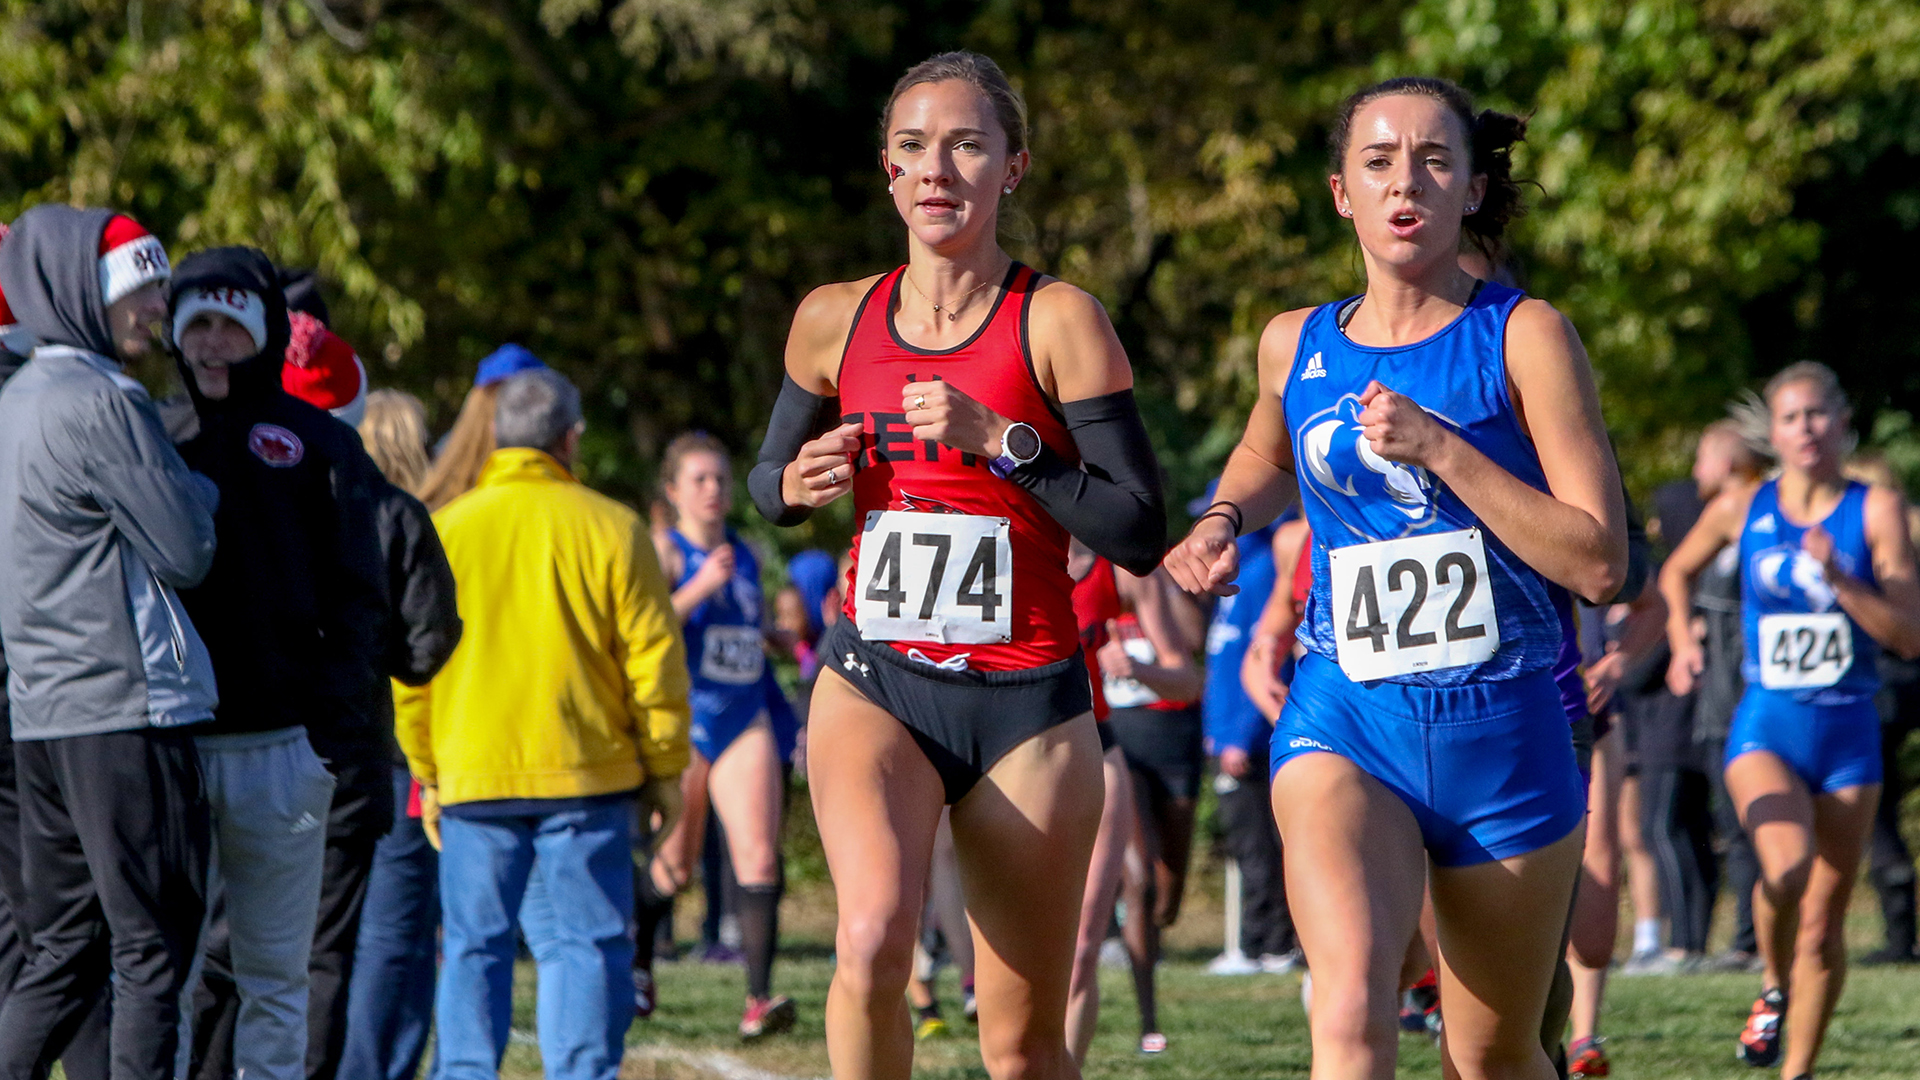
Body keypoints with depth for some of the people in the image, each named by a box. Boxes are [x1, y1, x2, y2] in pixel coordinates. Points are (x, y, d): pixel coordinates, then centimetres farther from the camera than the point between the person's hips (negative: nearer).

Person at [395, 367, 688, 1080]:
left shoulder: (442, 531, 2)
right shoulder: (611, 529, -2)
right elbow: (655, 659, -1)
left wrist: (427, 772, 15)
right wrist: (665, 769, 8)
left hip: (473, 777, 1)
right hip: (587, 776, -1)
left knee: (474, 947, 7)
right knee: (585, 941, 1)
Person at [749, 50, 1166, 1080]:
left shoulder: (1057, 320, -5)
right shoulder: (835, 320, 5)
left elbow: (1141, 534, -9)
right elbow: (768, 481, 22)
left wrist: (1002, 441, -18)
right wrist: (798, 484, -1)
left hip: (1027, 701, -1)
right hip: (874, 683, 1)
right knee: (873, 938, -29)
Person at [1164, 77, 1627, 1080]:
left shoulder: (1522, 336, -4)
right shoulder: (1295, 346, 7)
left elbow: (1598, 561, -11)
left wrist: (1439, 448, -18)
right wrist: (1223, 521, 10)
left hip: (1504, 733, -1)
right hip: (1345, 723, 1)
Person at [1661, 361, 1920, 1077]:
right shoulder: (1741, 511, 3)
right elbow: (1677, 573, 23)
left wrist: (1840, 581, -20)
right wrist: (1683, 639, 7)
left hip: (1848, 732, 1)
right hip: (1766, 728, -1)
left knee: (1823, 924, 4)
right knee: (1787, 866, -28)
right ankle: (1773, 988, 0)